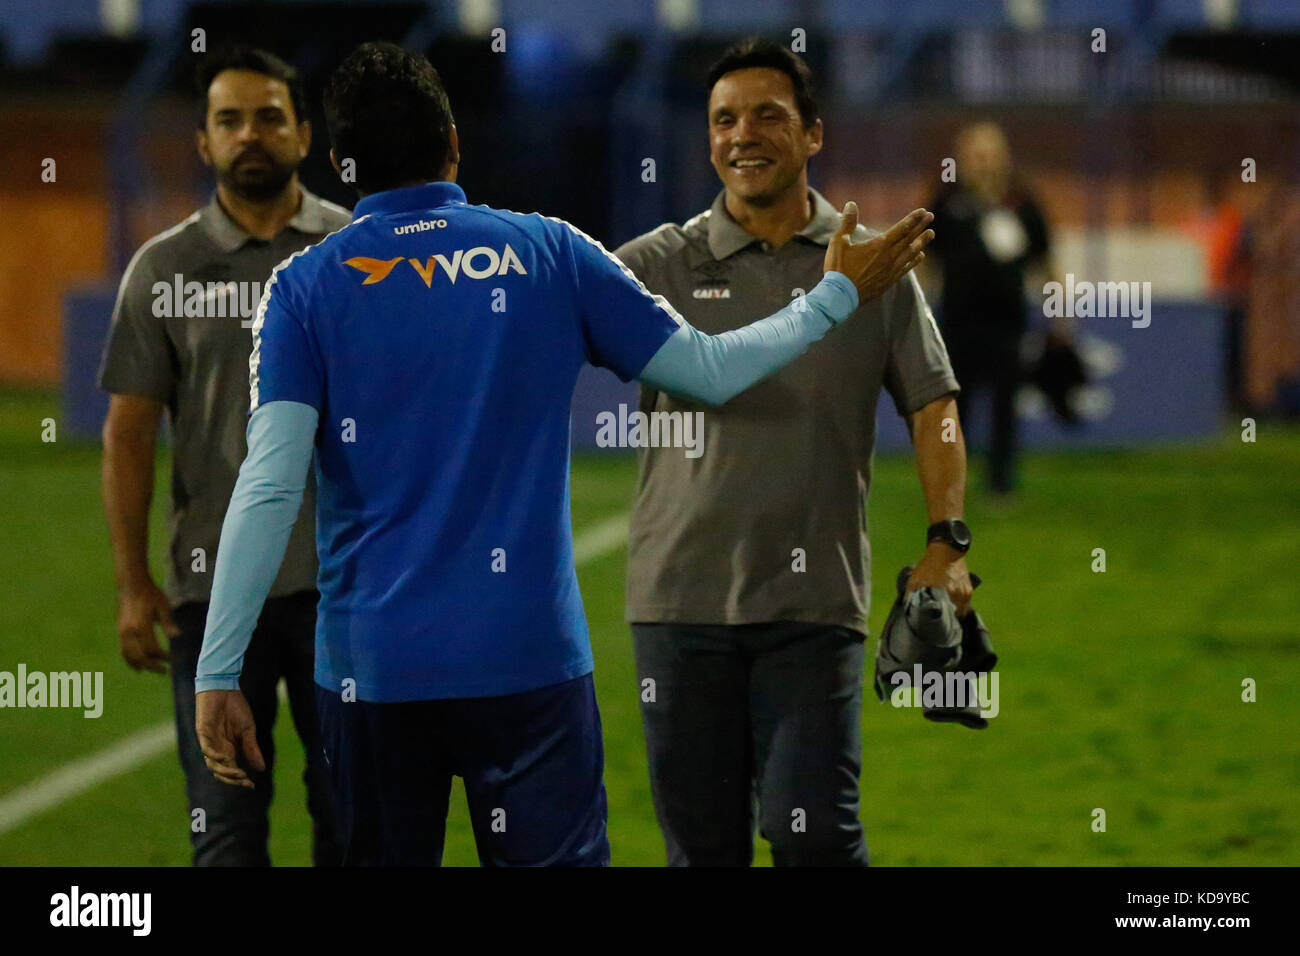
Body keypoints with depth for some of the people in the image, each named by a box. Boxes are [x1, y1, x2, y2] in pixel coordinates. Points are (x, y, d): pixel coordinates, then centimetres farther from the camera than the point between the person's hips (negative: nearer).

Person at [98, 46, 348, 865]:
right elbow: (129, 432, 4)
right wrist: (133, 583, -3)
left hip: (344, 578, 0)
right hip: (213, 581, 0)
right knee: (226, 827, 1)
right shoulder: (165, 268, 5)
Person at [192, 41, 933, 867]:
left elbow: (269, 488, -11)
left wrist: (219, 673, -11)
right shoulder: (549, 254, 2)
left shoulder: (305, 288, -1)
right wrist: (837, 297, 24)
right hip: (528, 655, 0)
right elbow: (711, 370, 8)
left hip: (371, 666, 0)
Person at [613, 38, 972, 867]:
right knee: (701, 840, 5)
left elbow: (933, 407, 7)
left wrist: (946, 542, -6)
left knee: (813, 829, -11)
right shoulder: (663, 264, 5)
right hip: (682, 596, 1)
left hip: (814, 602, -1)